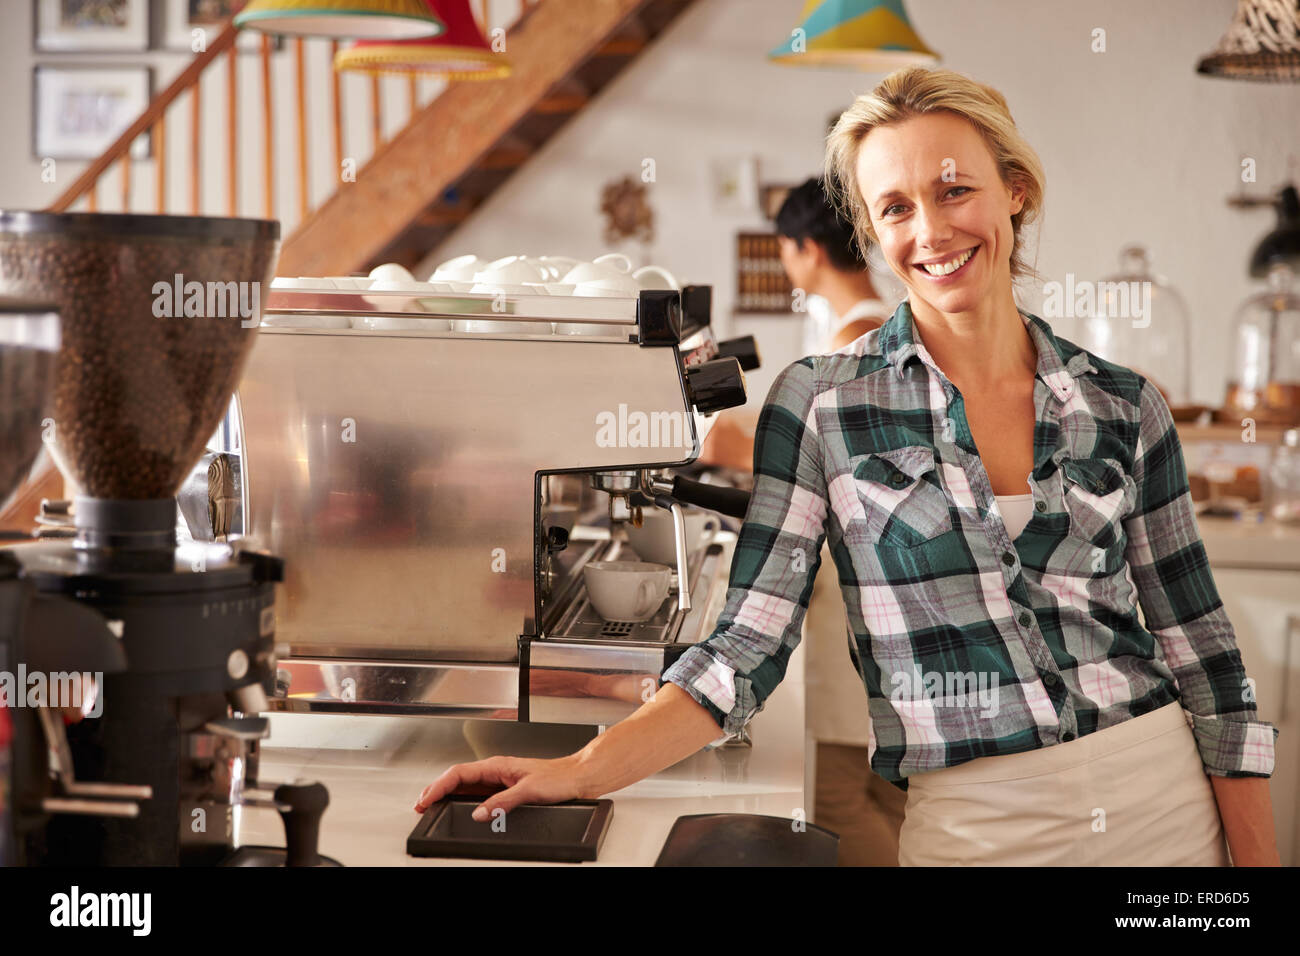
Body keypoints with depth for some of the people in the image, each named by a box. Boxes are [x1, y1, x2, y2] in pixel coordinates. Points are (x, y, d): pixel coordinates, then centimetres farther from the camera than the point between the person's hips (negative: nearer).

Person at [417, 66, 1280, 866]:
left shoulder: (1124, 407, 2)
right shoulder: (821, 403, -4)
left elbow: (1201, 651, 5)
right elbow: (747, 647, -6)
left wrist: (1257, 852, 1)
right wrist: (576, 774, -17)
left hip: (1163, 803, 2)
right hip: (974, 824, -2)